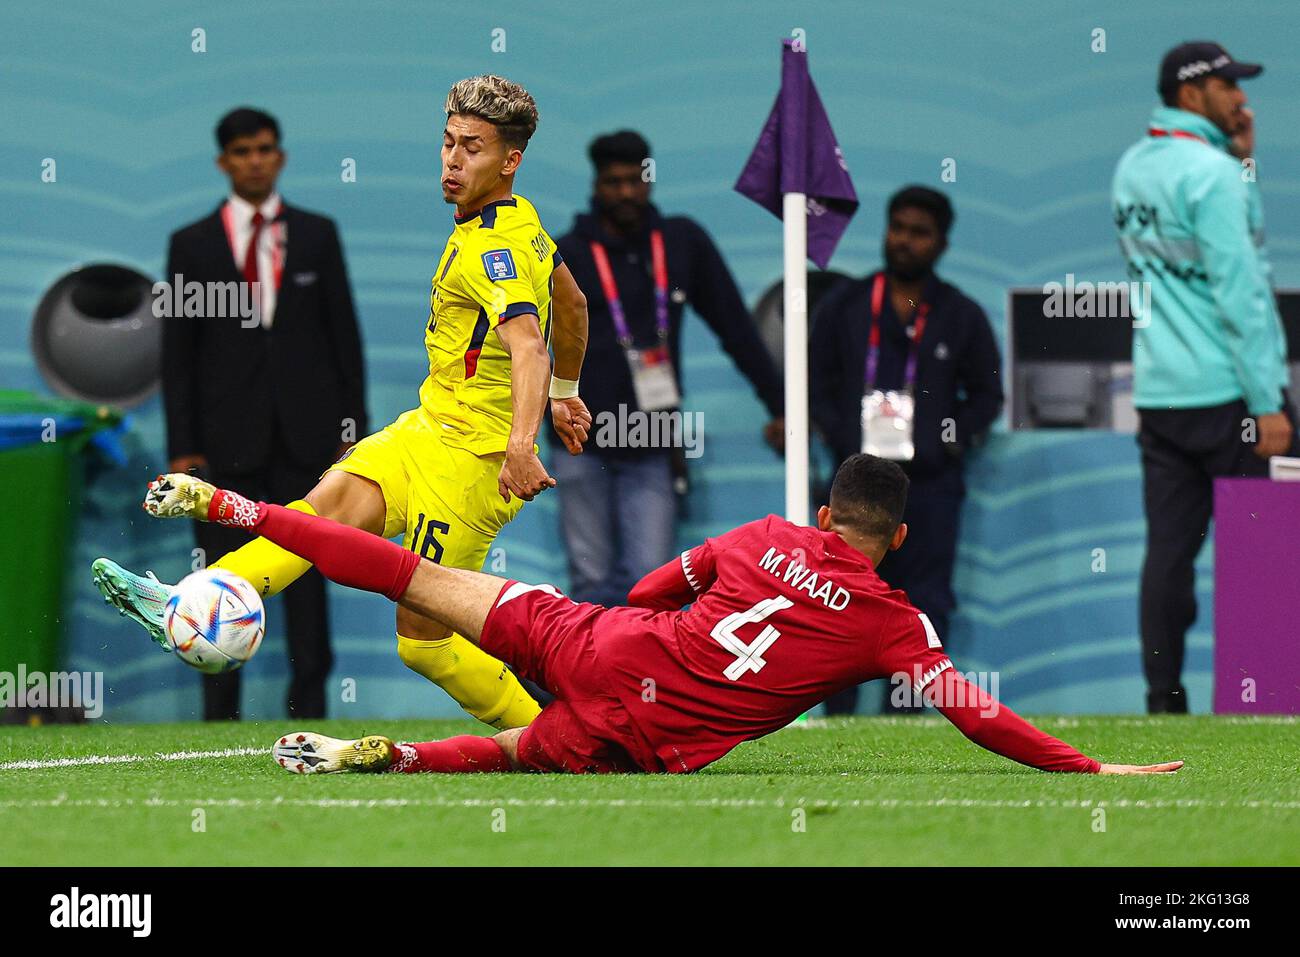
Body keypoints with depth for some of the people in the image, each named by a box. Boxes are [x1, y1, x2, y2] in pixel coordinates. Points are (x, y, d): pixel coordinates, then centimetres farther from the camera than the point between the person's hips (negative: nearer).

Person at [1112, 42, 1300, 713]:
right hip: (1226, 394, -7)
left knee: (1169, 547, 6)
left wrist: (1242, 161, 11)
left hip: (1156, 398, 7)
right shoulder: (1210, 172, -13)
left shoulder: (1131, 169, 12)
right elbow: (1238, 292, -17)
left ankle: (1163, 698, 5)